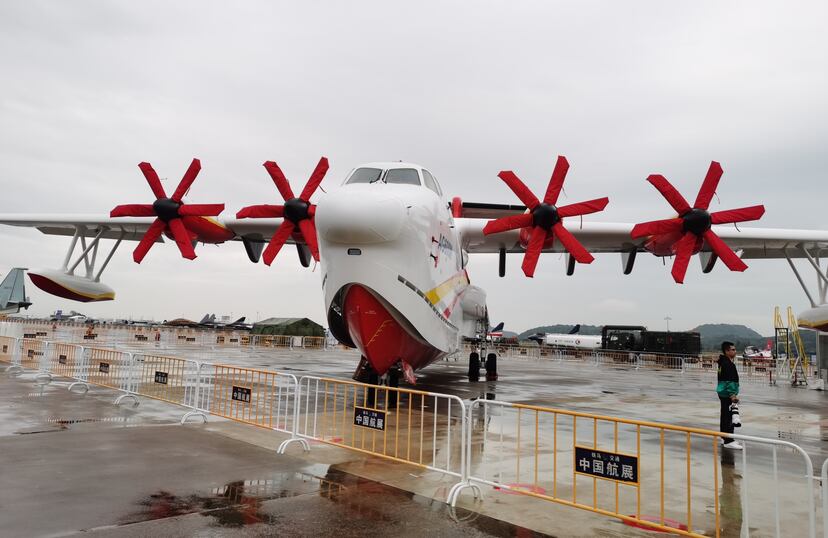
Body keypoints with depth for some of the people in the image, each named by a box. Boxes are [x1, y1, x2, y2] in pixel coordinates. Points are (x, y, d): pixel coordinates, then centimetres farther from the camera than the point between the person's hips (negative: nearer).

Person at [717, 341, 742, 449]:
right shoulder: (728, 364, -18)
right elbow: (729, 381, -24)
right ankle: (728, 441, -12)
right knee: (728, 417, -11)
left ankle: (725, 437, 28)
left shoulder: (723, 362, 14)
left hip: (723, 393, 11)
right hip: (727, 394, -11)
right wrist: (732, 395, -25)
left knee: (725, 415, 18)